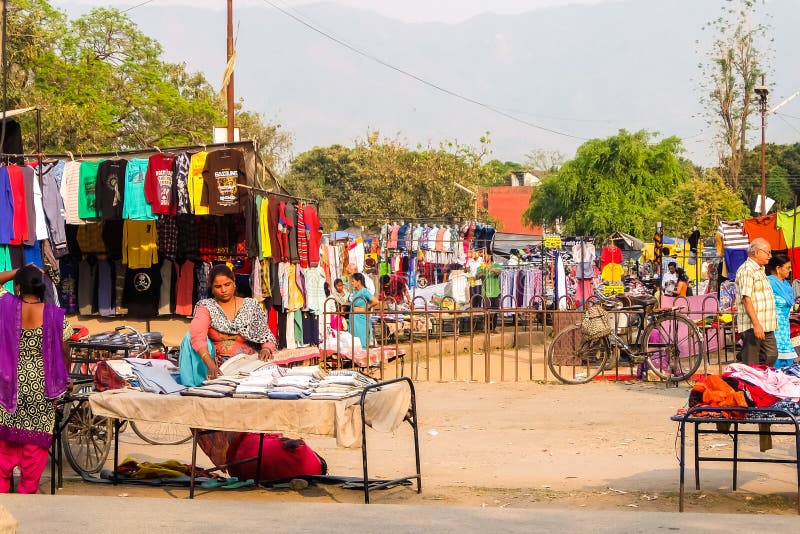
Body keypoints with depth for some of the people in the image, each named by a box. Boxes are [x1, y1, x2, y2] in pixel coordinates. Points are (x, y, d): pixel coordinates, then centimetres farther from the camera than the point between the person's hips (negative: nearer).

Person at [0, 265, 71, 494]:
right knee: (36, 441, 8)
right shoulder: (56, 316, -9)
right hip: (42, 387, 0)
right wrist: (65, 378, 15)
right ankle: (28, 489, 12)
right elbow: (64, 354, 0)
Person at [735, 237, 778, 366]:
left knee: (771, 356, 9)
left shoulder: (760, 270, 20)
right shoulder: (747, 270, -13)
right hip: (752, 326, -10)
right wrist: (756, 324, -25)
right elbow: (746, 299, -21)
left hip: (766, 326, 10)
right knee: (751, 365, -5)